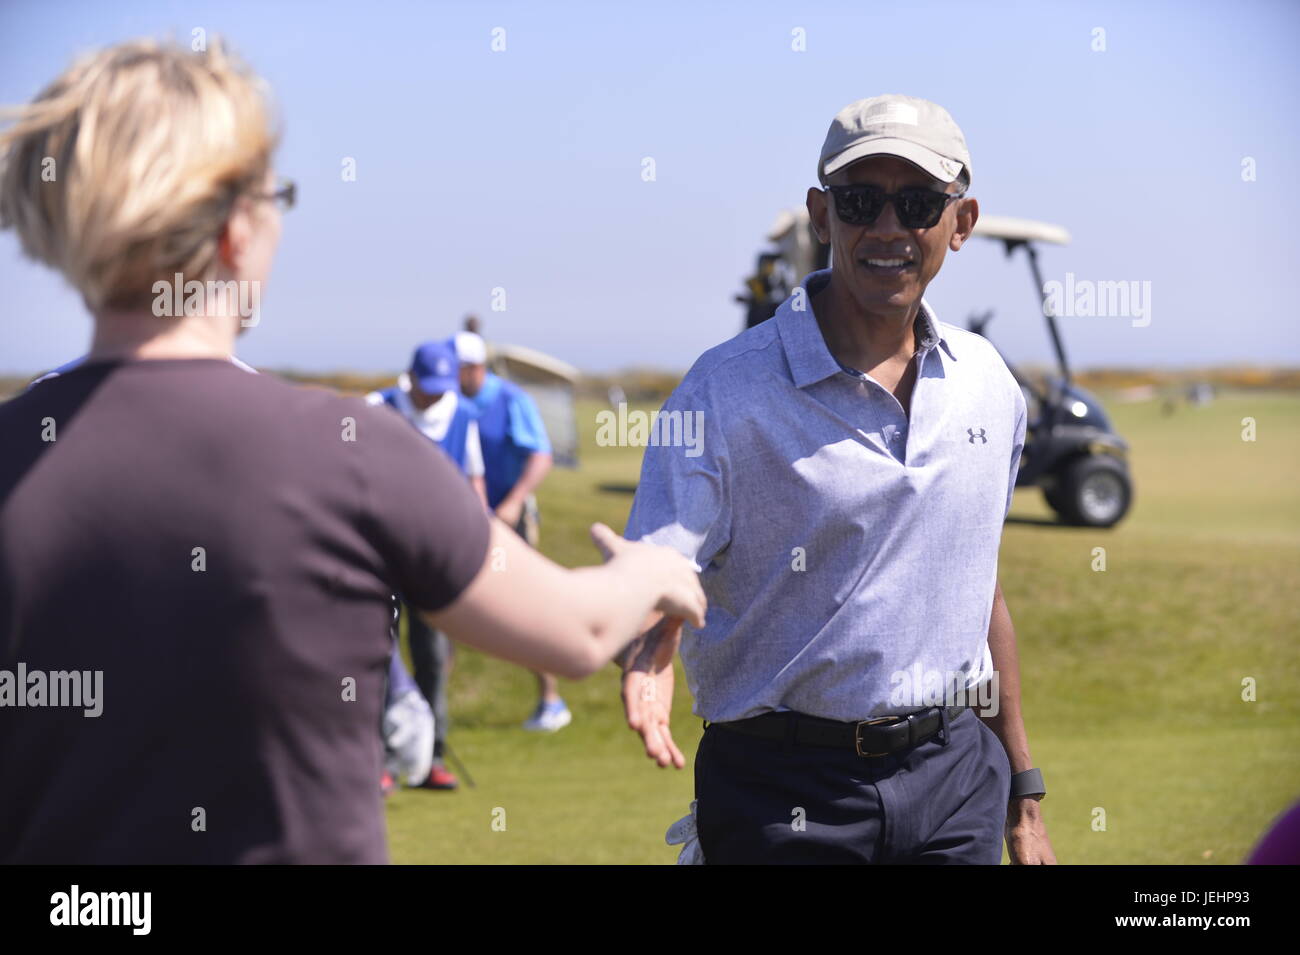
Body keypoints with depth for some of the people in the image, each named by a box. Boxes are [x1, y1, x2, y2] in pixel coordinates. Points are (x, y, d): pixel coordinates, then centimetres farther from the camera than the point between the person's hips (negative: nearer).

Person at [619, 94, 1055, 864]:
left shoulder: (987, 386, 8)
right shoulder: (728, 389, -8)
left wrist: (1023, 793, 17)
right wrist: (649, 658, -37)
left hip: (956, 773, 4)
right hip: (787, 796, -4)